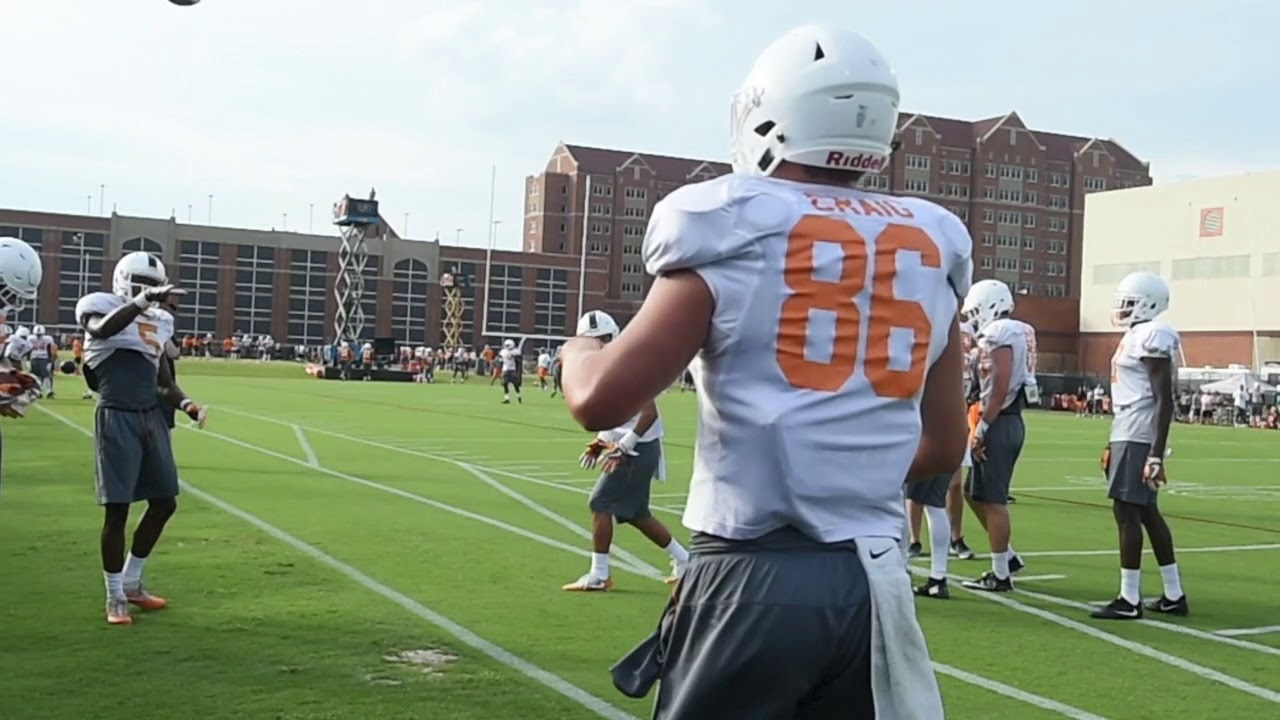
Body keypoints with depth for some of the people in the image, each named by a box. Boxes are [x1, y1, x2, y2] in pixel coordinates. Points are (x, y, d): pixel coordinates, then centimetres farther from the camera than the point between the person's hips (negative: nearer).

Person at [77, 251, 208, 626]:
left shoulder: (159, 321, 15)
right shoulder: (101, 306, -3)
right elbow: (101, 329, -28)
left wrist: (186, 404, 2)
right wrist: (142, 302, -33)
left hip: (151, 417, 7)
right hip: (117, 418, -7)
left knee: (164, 502, 10)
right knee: (116, 509, -4)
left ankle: (131, 583, 27)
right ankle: (115, 597, 10)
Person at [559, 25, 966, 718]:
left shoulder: (734, 234, -6)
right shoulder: (929, 250, 9)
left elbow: (603, 401, -8)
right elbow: (944, 447, 15)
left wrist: (577, 352, 14)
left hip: (754, 575, -4)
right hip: (872, 577, 5)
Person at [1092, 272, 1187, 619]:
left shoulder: (1151, 337, -14)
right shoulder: (1136, 335, 16)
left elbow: (1164, 401, -18)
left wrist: (1156, 455, -23)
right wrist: (1114, 444, 26)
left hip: (1138, 438, -10)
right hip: (1129, 435, 10)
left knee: (1127, 511, -7)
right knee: (1147, 512, 13)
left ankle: (1129, 600, -2)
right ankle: (1174, 595, 20)